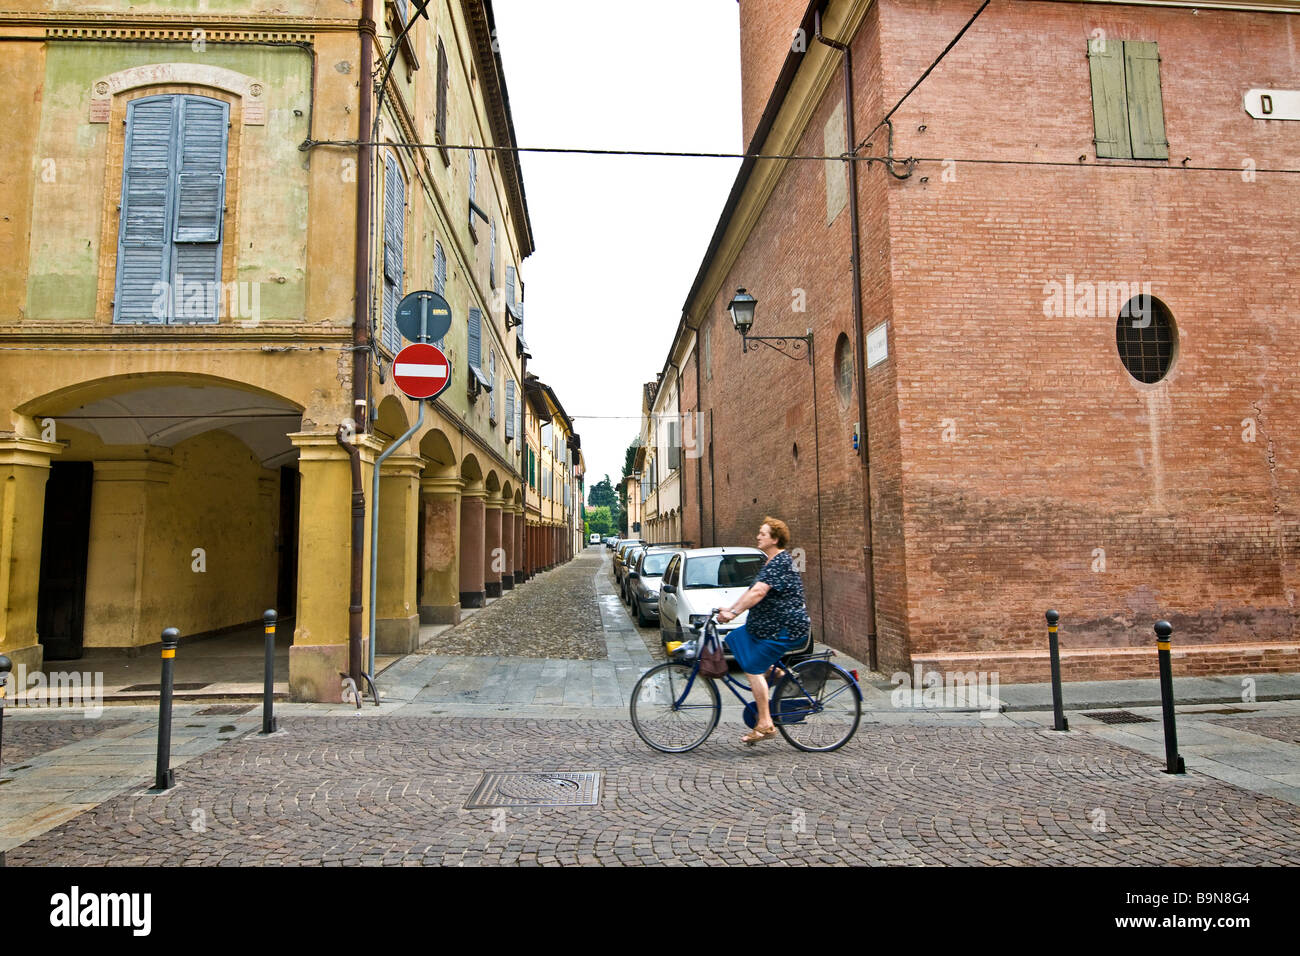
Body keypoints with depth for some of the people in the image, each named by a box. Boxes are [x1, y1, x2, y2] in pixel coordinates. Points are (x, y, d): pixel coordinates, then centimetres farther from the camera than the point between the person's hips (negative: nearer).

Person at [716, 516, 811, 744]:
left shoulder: (780, 562, -18)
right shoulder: (771, 562, 16)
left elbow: (758, 593, -29)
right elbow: (752, 590, 18)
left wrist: (733, 613, -31)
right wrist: (730, 609, 12)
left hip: (786, 628, -10)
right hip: (768, 624, 10)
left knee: (753, 668, -11)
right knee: (734, 639, 10)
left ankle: (765, 724, -5)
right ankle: (773, 673, 14)